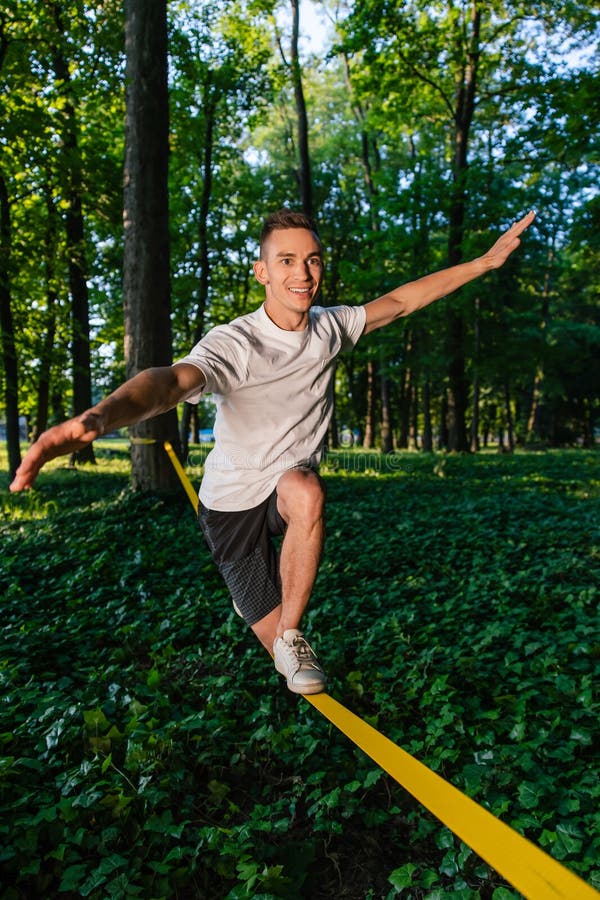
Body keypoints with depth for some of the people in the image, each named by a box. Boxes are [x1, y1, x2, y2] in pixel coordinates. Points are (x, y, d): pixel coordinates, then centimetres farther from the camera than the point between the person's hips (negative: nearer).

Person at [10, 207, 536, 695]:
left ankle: (292, 633, -15)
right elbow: (170, 381, -45)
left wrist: (486, 261, 2)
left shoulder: (330, 326, -7)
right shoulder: (234, 344, -26)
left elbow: (398, 302, 3)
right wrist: (98, 417, -66)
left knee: (306, 490, -37)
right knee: (278, 645, 2)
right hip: (234, 498, -3)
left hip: (291, 485, 3)